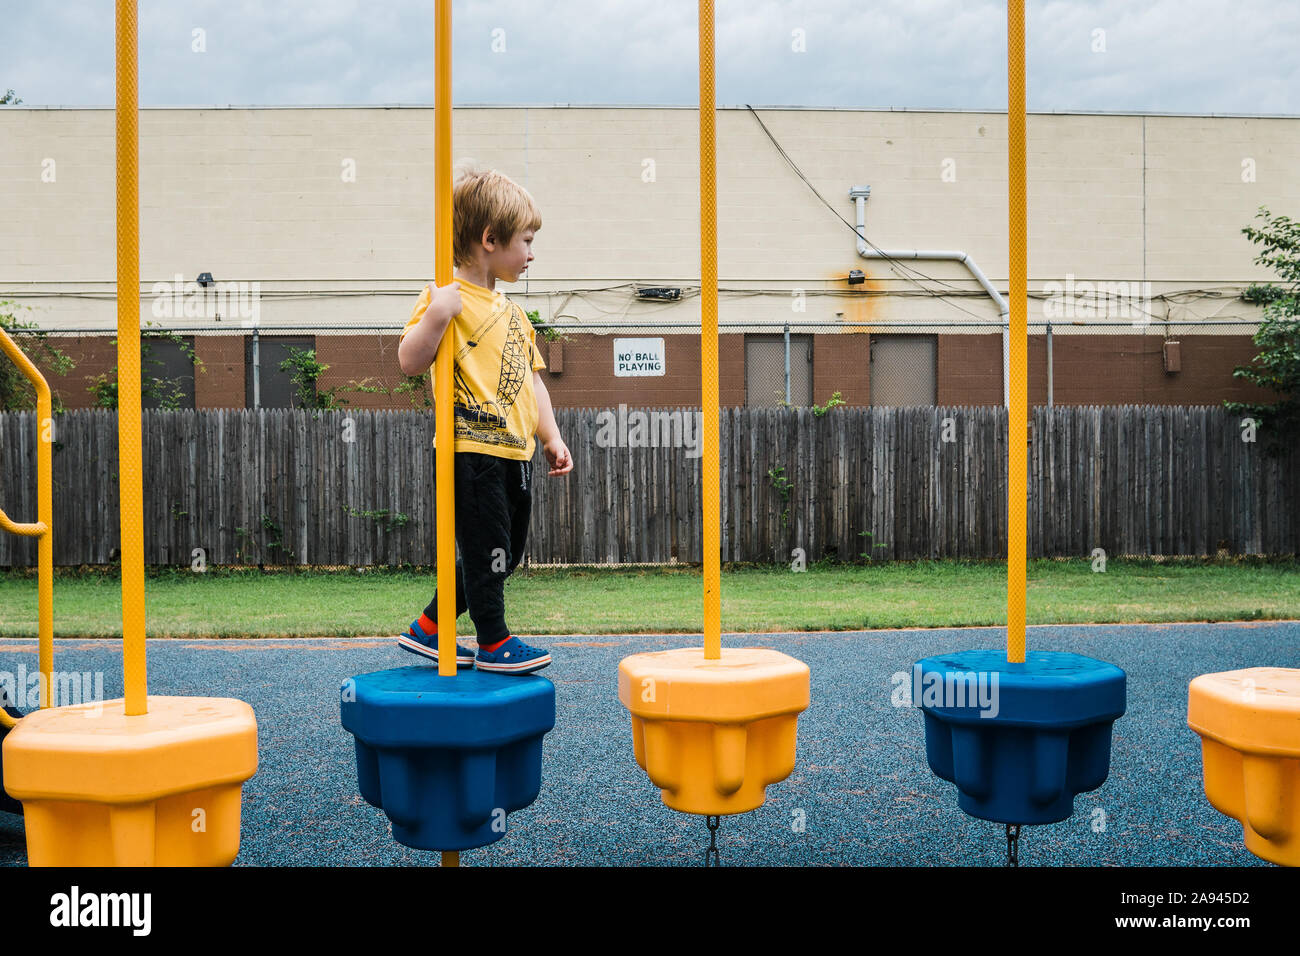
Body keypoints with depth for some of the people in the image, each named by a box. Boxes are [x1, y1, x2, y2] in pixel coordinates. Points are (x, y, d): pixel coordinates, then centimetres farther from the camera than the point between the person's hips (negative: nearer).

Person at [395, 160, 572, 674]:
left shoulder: (510, 309, 18)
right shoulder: (448, 298, -9)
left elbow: (530, 377, 21)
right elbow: (410, 361, -19)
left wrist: (551, 436, 16)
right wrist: (436, 315, -32)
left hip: (514, 450, 10)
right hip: (471, 449, -9)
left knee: (504, 554, 16)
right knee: (486, 549, -1)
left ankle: (428, 629, 28)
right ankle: (494, 643, 16)